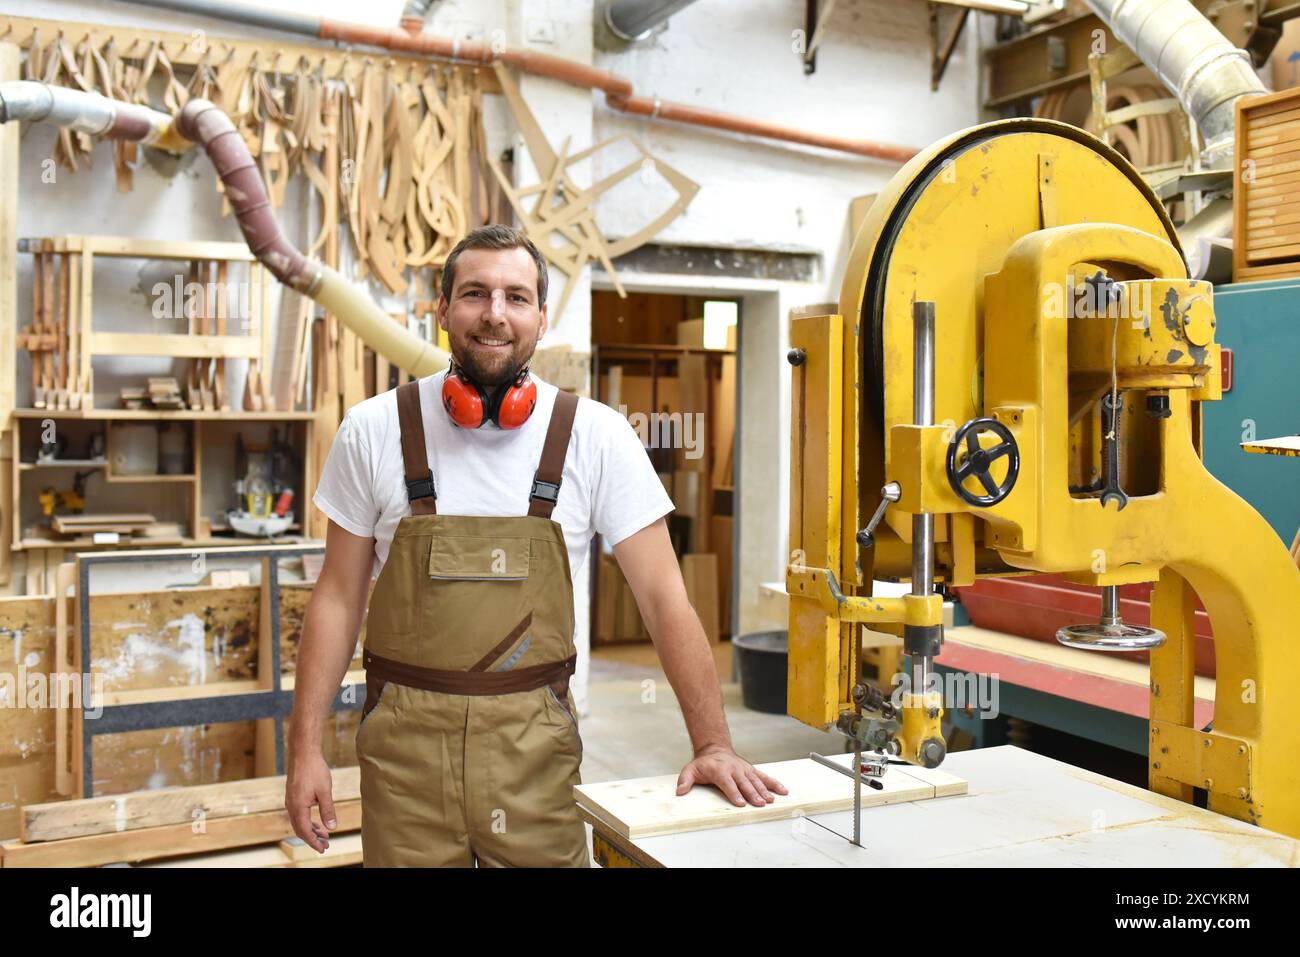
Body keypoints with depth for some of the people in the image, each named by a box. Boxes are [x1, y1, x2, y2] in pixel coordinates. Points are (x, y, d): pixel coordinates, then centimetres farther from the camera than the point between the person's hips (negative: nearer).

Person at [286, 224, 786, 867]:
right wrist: (305, 747, -1)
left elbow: (662, 596, -5)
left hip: (536, 743, 0)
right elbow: (339, 596, 3)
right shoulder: (373, 430, -3)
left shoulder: (597, 436, -6)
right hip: (406, 739, 1)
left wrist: (712, 744, -9)